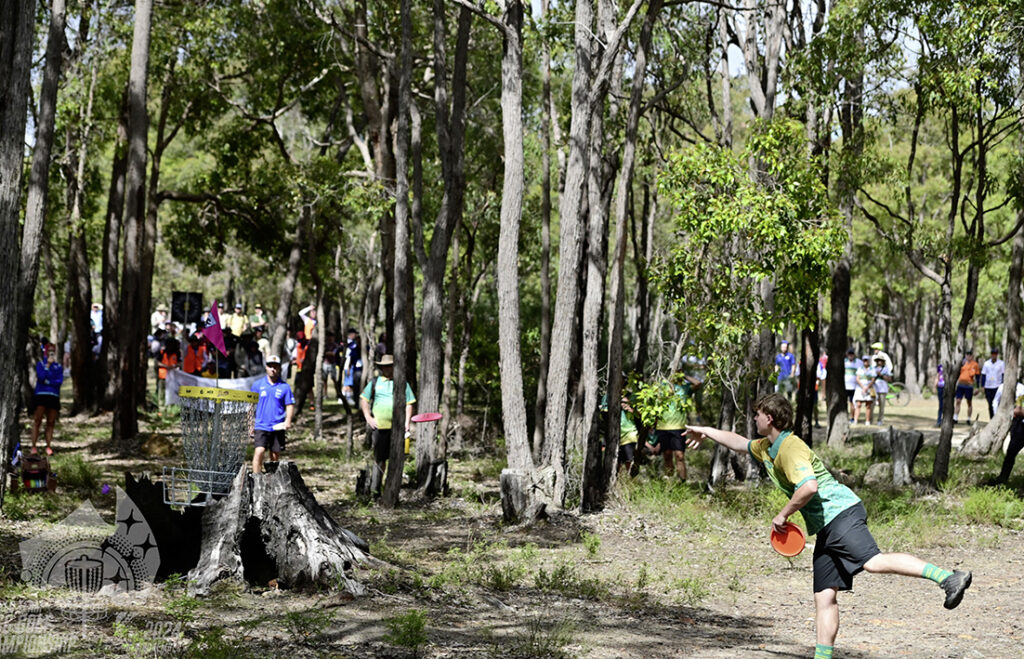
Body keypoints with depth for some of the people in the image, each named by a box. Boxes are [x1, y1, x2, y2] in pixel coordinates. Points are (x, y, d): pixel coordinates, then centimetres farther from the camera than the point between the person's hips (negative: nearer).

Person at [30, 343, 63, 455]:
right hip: (41, 395, -2)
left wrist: (47, 382, -7)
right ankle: (33, 447, -8)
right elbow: (41, 376, -8)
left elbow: (60, 381, 1)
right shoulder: (40, 364, 9)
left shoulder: (58, 367, 14)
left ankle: (49, 447, 2)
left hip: (54, 396, 3)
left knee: (51, 423, 0)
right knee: (37, 421, -8)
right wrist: (48, 365, -6)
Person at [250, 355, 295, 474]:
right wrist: (251, 424, 9)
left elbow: (290, 405, 5)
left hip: (278, 427, 1)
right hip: (261, 427, -1)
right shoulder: (257, 384, 6)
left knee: (275, 456, 7)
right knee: (259, 452, -17)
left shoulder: (284, 387, 4)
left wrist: (288, 420, -12)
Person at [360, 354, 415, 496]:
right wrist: (368, 417, 3)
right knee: (379, 458, 1)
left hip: (397, 426, 0)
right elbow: (363, 399, 15)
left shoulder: (402, 383, 11)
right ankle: (375, 488, 5)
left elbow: (409, 404, 10)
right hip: (379, 426, 0)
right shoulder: (374, 382, 11)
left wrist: (407, 422, -2)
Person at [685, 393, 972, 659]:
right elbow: (740, 442, 44)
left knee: (874, 563, -29)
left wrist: (783, 515, -13)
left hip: (841, 512, -10)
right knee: (824, 596, 2)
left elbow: (808, 486, -24)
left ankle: (949, 578, -36)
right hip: (825, 528, 10)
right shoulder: (767, 449, 22)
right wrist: (706, 431, 49)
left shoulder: (791, 447, -9)